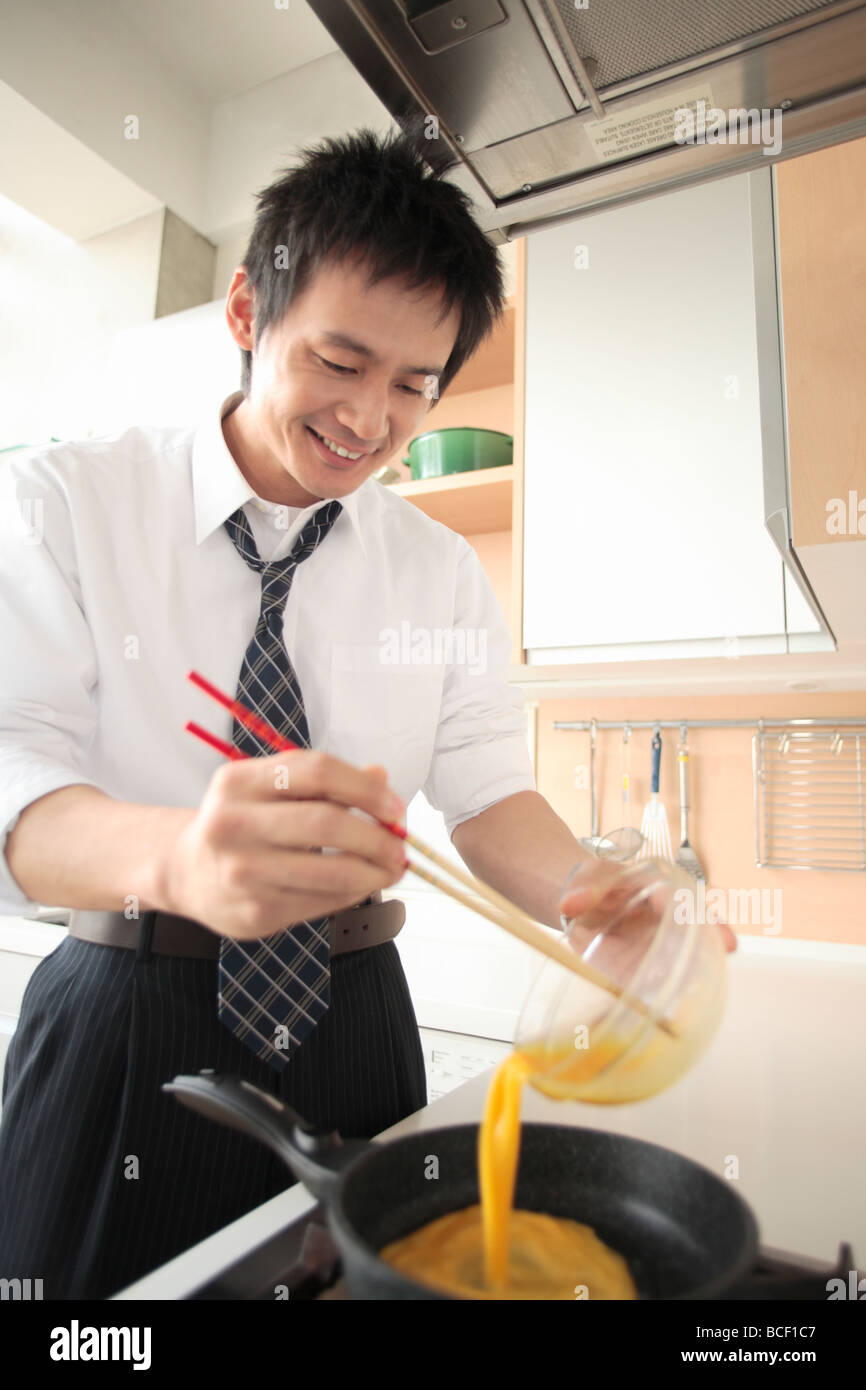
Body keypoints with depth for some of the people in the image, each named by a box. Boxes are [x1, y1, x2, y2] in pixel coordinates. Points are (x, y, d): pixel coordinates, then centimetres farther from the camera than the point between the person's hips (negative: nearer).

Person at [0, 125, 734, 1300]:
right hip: (123, 1035, -2)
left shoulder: (443, 570, 3)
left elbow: (488, 789, -2)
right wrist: (175, 853, -40)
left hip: (352, 1021, 3)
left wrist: (595, 895, -24)